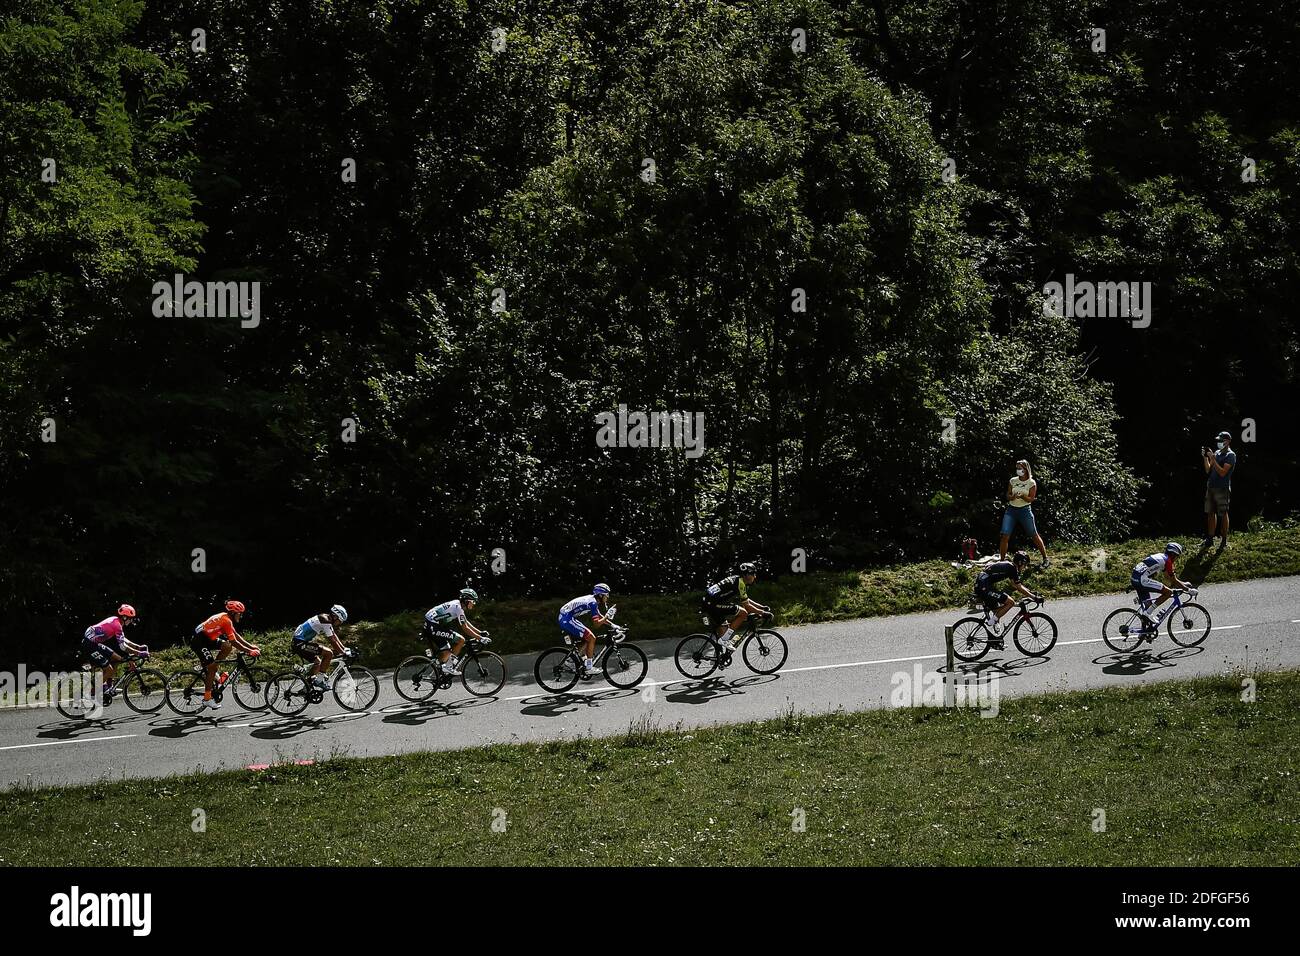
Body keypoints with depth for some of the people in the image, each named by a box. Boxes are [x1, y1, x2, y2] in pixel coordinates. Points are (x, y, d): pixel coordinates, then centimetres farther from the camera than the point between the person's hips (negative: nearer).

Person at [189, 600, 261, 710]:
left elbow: (236, 635, 14)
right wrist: (250, 651, -18)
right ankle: (207, 699, -5)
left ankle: (209, 670, 9)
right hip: (198, 641, -9)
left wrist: (251, 646, 8)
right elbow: (234, 642, -21)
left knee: (227, 647, 0)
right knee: (212, 667, -10)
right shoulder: (226, 620, -20)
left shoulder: (226, 617, 9)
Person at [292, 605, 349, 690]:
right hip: (300, 643, -11)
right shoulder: (325, 621, -18)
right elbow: (333, 640, -17)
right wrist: (343, 653, -10)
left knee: (318, 662, 23)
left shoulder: (327, 619, 13)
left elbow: (335, 637, 20)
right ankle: (320, 680, -10)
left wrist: (344, 649, 16)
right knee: (328, 653, -17)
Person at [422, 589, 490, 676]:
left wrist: (480, 632, 16)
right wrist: (480, 638, -13)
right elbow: (465, 628, -16)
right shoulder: (458, 607, -15)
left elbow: (466, 623, 22)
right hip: (433, 627, -10)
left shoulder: (457, 605, 14)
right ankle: (449, 666, -3)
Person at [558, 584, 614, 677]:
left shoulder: (592, 600, 16)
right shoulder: (593, 603, -13)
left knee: (587, 639, 17)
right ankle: (589, 667, -6)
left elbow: (600, 618, 24)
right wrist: (607, 616, -8)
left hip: (563, 619, 10)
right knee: (591, 638, -9)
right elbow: (596, 623, -16)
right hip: (568, 619, -10)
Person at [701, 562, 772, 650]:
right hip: (714, 605, -10)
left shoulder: (736, 580, 19)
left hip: (708, 604, 10)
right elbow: (746, 605, -10)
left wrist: (762, 607, 24)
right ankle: (725, 640, -11)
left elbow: (746, 600, 30)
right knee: (743, 613, -12)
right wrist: (763, 613, -3)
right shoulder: (740, 583, -10)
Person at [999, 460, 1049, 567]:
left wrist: (1022, 496, -24)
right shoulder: (1013, 481, 7)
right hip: (1011, 510, 3)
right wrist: (1013, 497, -14)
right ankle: (1002, 560, -1)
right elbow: (1007, 495, 8)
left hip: (1025, 510, -3)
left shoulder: (1032, 483, -3)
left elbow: (1031, 499, -6)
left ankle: (1045, 559, 12)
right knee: (1005, 535, -9)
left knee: (1034, 534, 2)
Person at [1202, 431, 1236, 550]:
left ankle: (1224, 541, 0)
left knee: (1223, 515, -3)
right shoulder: (1217, 453, 16)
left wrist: (1213, 459, -19)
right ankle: (1210, 539, 14)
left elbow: (1222, 472, -16)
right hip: (1211, 487, 7)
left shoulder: (1230, 455, -6)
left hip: (1222, 489, -7)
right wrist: (1205, 457, 2)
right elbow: (1208, 470, 14)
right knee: (1210, 514, 8)